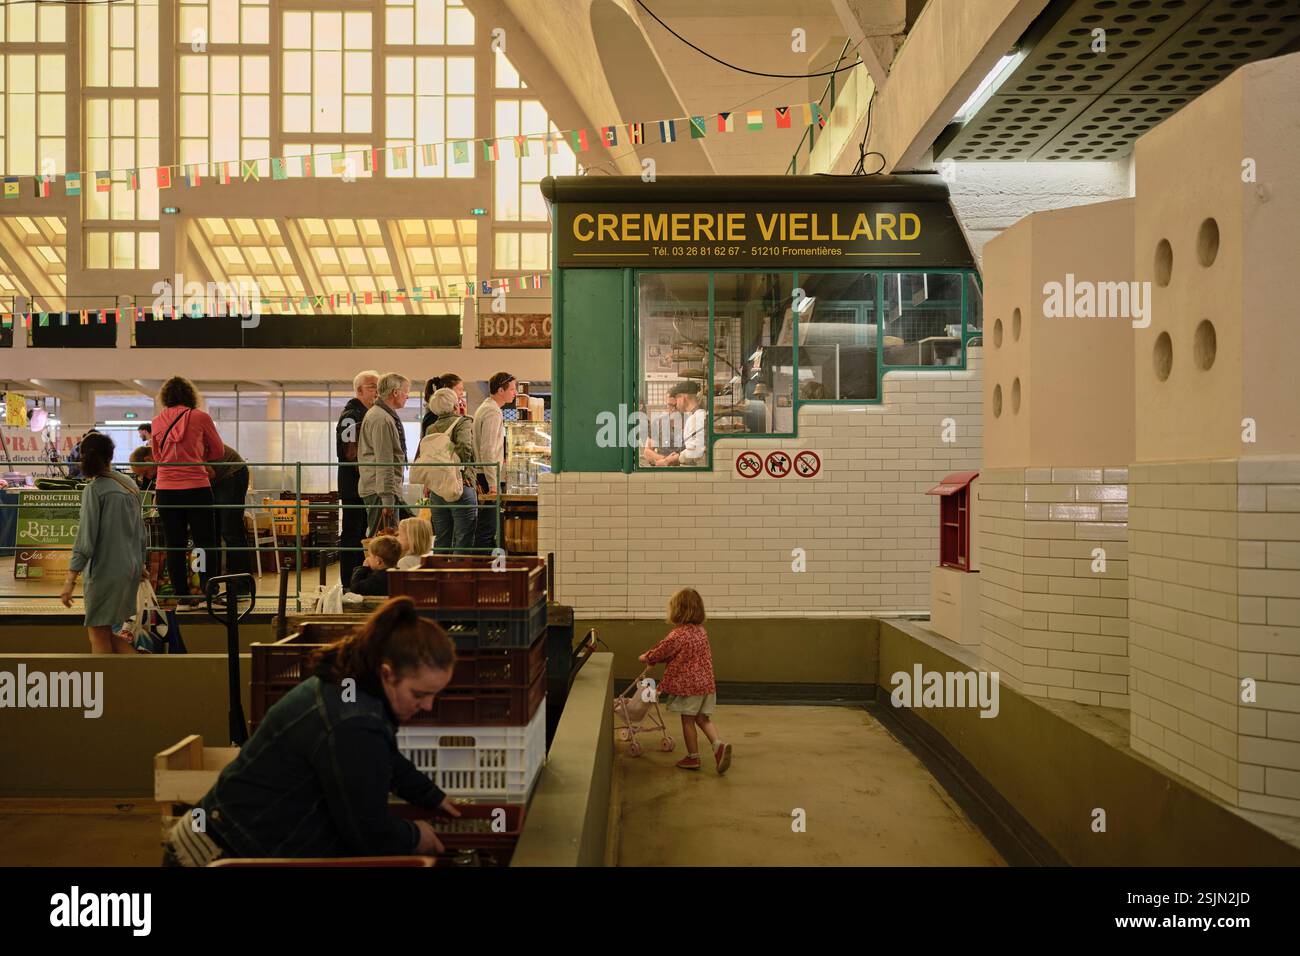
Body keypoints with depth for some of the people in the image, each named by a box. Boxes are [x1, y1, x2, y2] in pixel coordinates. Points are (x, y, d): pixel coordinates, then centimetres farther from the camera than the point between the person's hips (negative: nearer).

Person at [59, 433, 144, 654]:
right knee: (108, 632, 16)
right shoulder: (129, 484, 8)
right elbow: (140, 530, 15)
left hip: (105, 570, -7)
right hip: (131, 568, 7)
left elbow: (85, 538, -16)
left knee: (99, 634, 4)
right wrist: (140, 564, 26)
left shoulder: (94, 489, -11)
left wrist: (70, 579, -14)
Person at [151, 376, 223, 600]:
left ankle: (181, 595, 12)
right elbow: (218, 451, 9)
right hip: (196, 487, -3)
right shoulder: (200, 417, -2)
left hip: (166, 489, 3)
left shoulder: (157, 422, 7)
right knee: (205, 543, 5)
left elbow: (156, 457, 20)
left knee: (174, 545, 8)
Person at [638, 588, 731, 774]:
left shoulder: (676, 635, -18)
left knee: (688, 720, 9)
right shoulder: (701, 632, 7)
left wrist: (645, 658, 17)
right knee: (703, 718, 16)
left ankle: (693, 757, 18)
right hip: (706, 683, 7)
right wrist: (654, 658, 25)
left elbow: (659, 652, -5)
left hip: (687, 685, -7)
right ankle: (719, 745, -4)